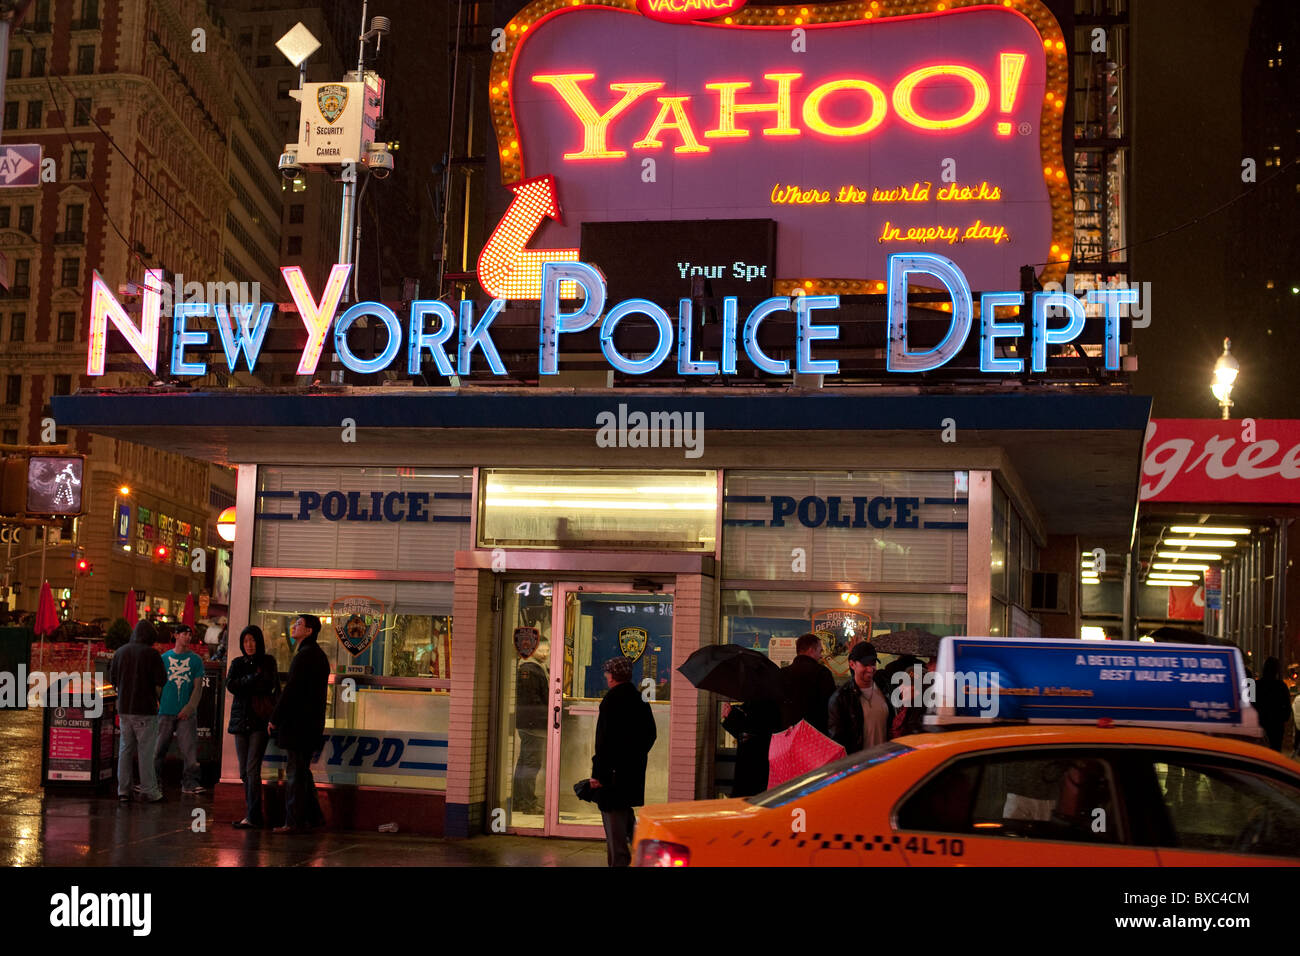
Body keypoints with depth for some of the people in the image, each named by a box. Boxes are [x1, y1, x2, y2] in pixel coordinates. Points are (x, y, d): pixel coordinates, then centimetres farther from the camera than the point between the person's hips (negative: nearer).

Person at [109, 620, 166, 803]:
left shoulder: (120, 652, 6)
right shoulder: (152, 654, -10)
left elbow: (113, 679, 11)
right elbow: (161, 681, -12)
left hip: (124, 708, 5)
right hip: (145, 709, -5)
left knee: (125, 749, 11)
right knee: (146, 750, 0)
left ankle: (123, 790, 10)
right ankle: (149, 791, 3)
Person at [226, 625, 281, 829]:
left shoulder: (268, 662, 4)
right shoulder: (237, 663, 14)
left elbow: (269, 684, -11)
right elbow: (230, 685, -3)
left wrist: (243, 684, -7)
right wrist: (253, 678, -10)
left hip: (259, 720, -5)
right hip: (241, 720, 5)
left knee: (252, 769, -13)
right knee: (244, 771, 6)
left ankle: (252, 817, -14)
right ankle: (252, 814, 13)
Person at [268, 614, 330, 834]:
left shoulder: (304, 656, -15)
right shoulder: (319, 655, 16)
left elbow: (290, 690, -18)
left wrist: (275, 719, -12)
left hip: (298, 723, -10)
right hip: (312, 724, 10)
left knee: (296, 773, -6)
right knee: (303, 772, 16)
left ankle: (294, 822, -4)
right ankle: (313, 816, 19)